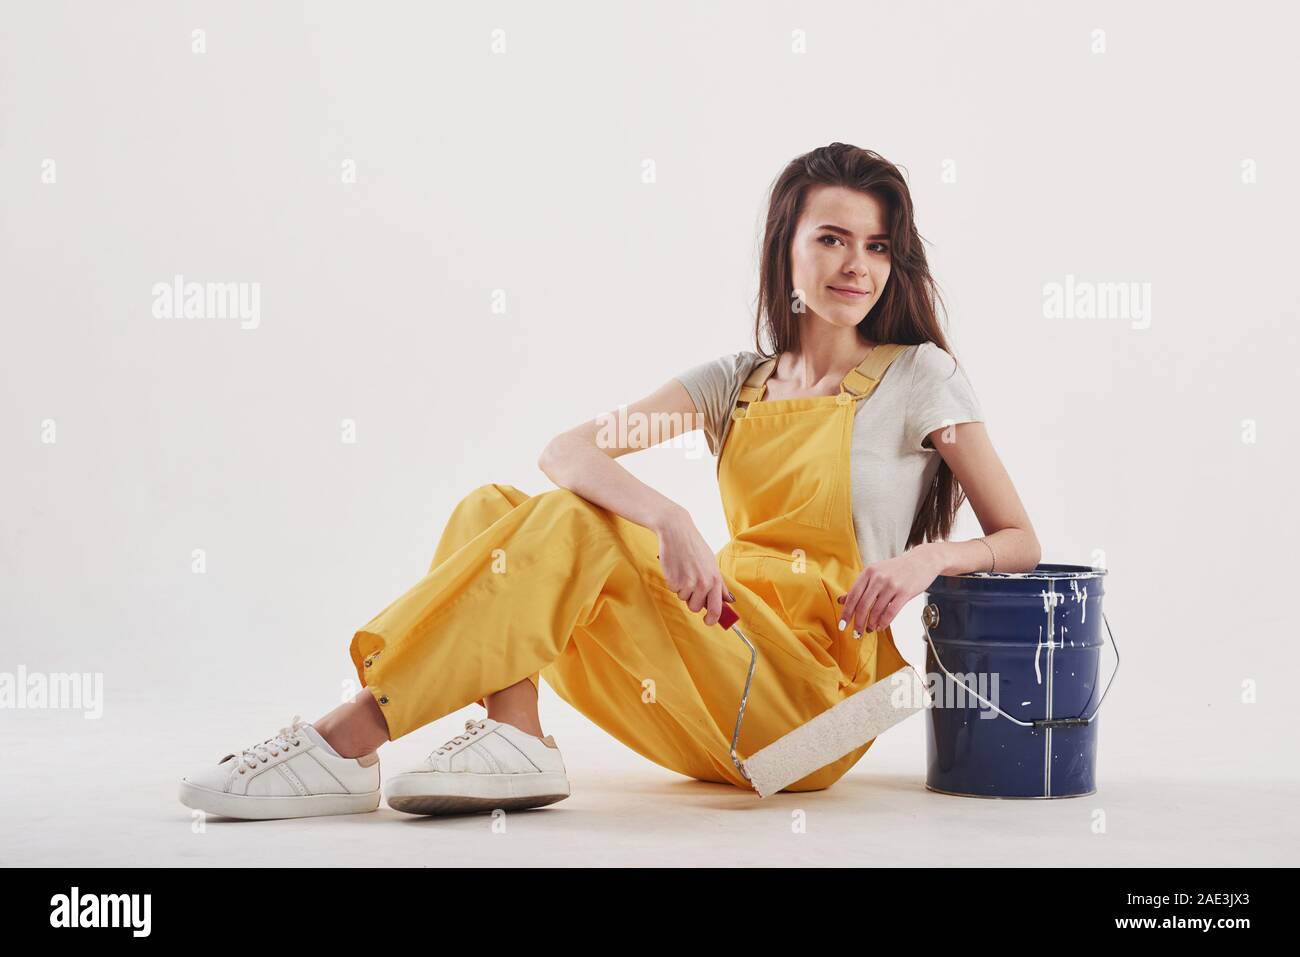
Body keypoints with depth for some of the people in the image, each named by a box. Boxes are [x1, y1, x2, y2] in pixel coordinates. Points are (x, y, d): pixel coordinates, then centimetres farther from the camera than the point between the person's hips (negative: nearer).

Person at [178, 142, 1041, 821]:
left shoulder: (920, 375, 4)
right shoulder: (739, 381, 14)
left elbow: (1020, 542, 4)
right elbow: (566, 452, -2)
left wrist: (926, 557, -19)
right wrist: (667, 518, -24)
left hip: (811, 694, -5)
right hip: (716, 712, 5)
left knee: (576, 526, -24)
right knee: (492, 510, -8)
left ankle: (348, 743, -28)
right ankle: (514, 740, -31)